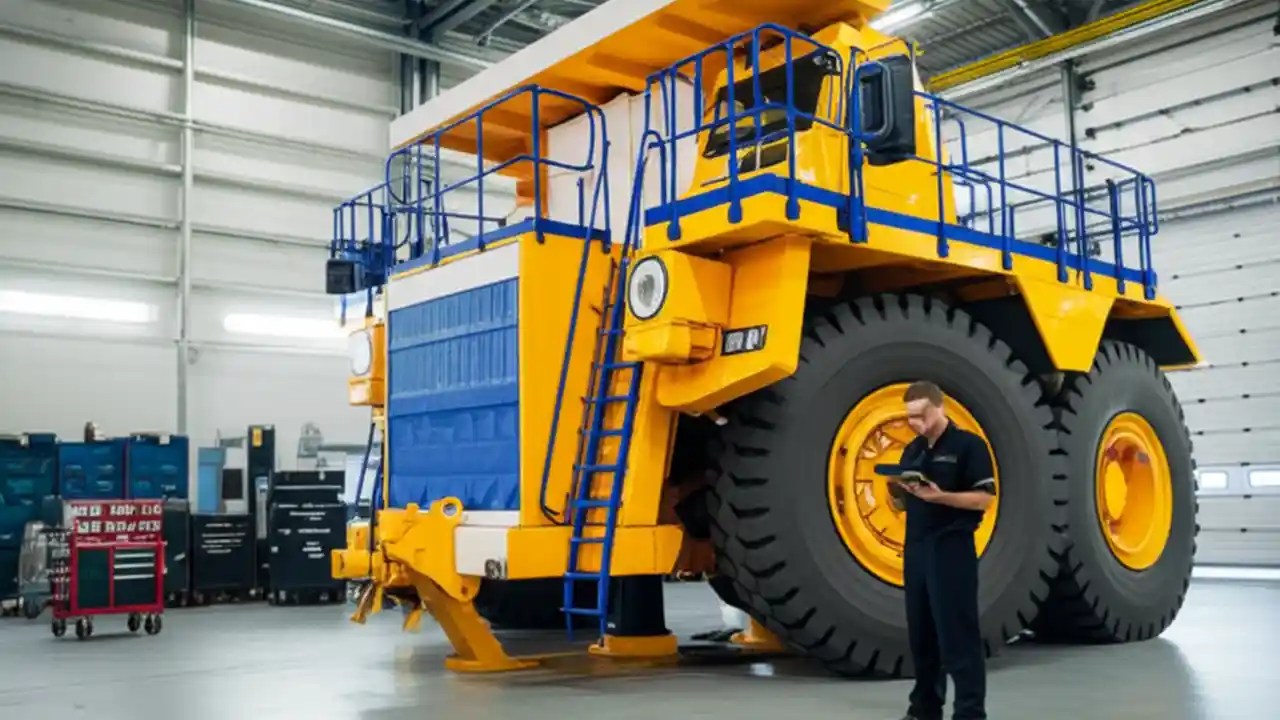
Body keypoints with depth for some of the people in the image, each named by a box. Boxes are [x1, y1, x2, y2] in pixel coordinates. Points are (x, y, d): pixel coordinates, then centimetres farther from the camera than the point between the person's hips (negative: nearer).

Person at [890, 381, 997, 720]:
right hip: (916, 547, 7)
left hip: (952, 547, -7)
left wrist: (939, 496, -23)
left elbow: (984, 498, -11)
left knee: (958, 632, -6)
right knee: (921, 631, 10)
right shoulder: (911, 451, 15)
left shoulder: (968, 445, -6)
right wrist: (899, 490, -4)